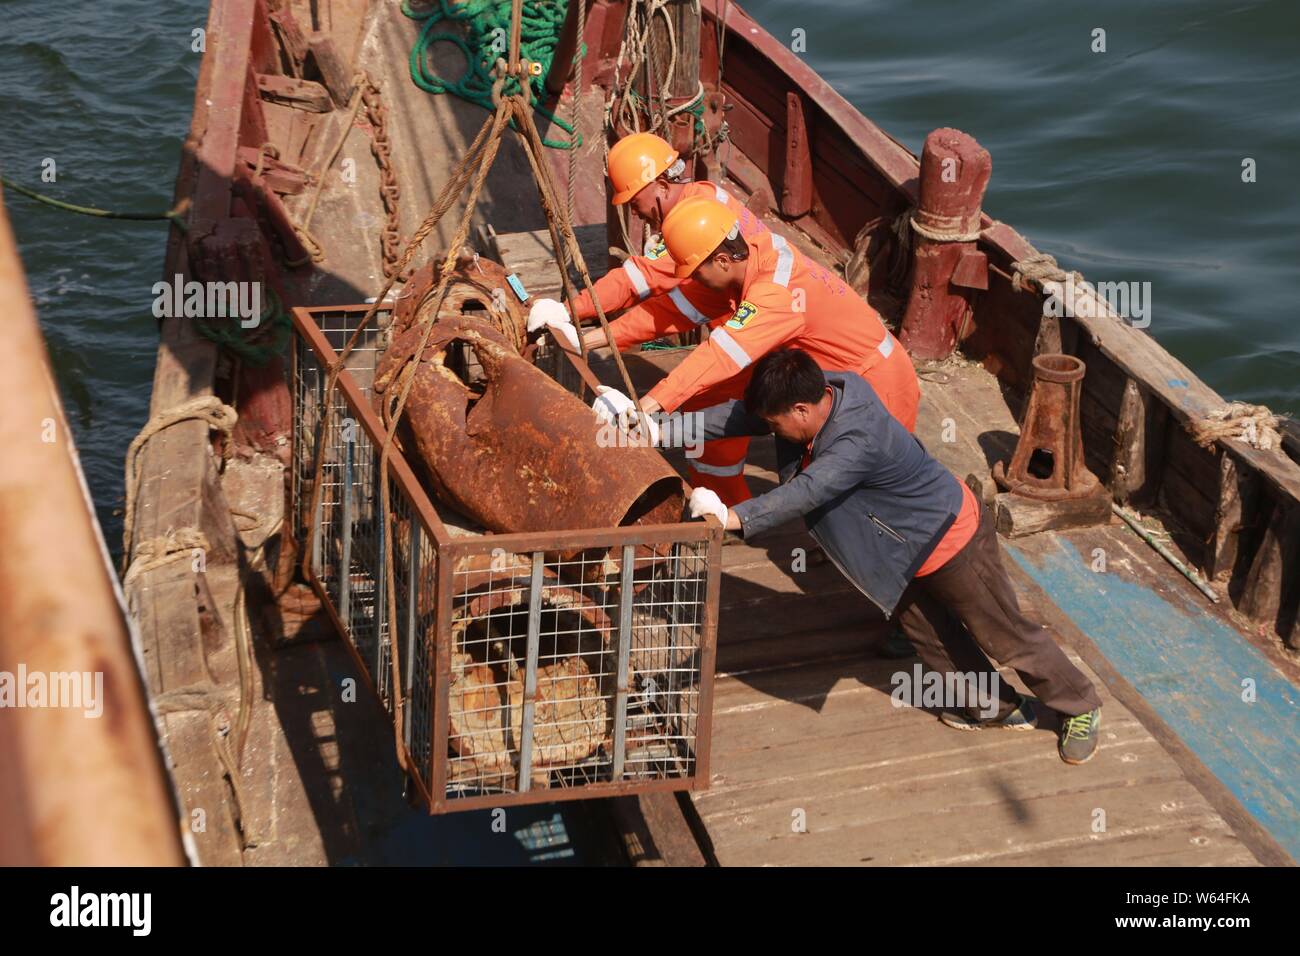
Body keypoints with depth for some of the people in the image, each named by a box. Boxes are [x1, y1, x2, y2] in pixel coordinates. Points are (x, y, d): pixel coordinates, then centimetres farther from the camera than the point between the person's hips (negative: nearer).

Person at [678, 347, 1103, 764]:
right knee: (927, 633, 19)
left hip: (951, 540, -9)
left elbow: (806, 492, -51)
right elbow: (742, 414, -7)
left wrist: (735, 517, -58)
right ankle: (998, 706, 36)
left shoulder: (858, 442, -39)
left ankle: (1080, 706, 27)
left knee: (1007, 636, 7)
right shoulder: (826, 389, -13)